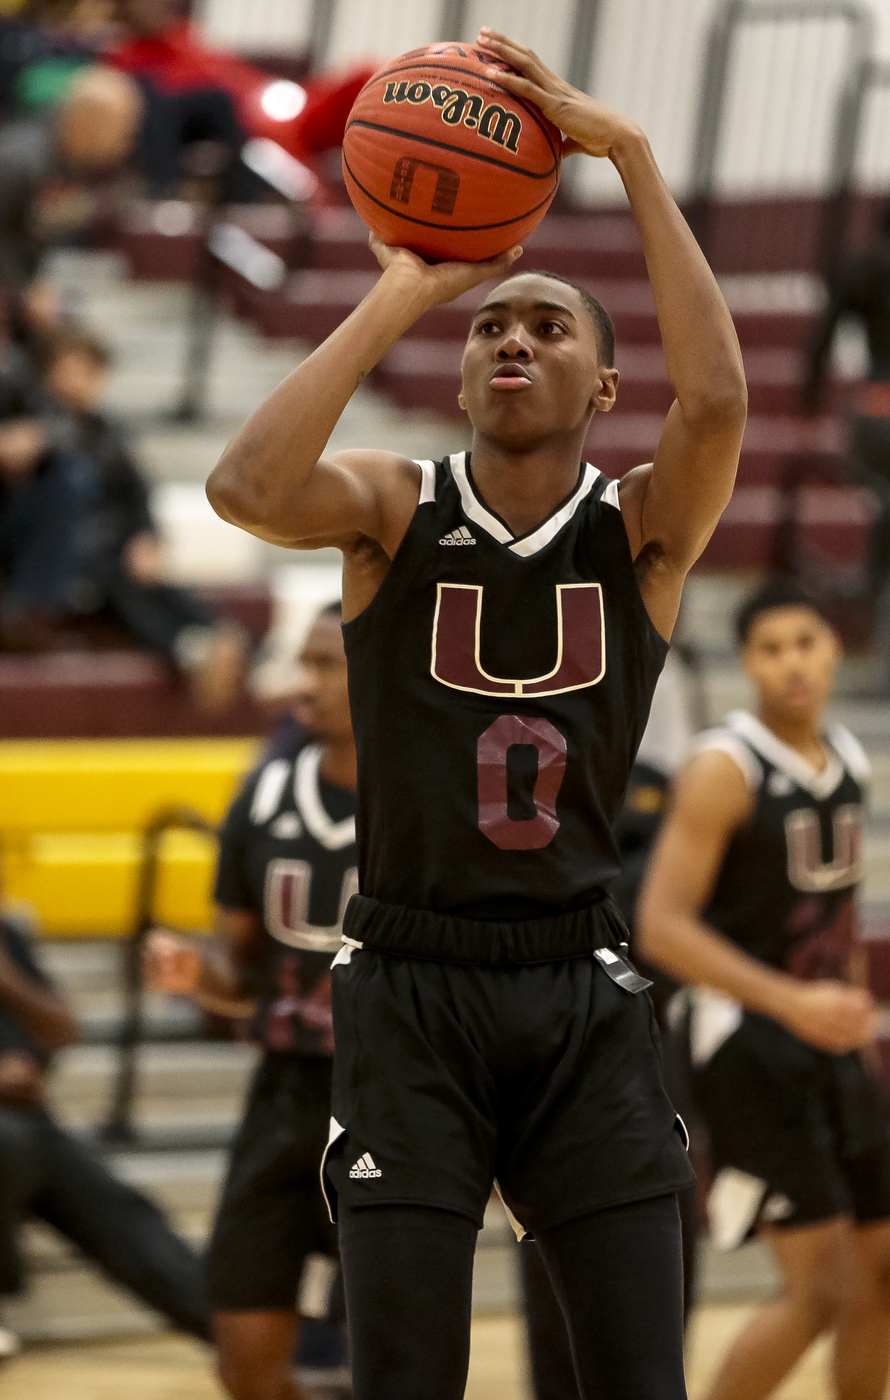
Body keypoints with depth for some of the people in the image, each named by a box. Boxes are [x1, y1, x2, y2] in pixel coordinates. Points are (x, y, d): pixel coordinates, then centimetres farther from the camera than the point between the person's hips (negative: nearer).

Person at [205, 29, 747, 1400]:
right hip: (409, 989, -1)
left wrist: (632, 154, -23)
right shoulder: (394, 510, -1)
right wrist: (398, 299, -19)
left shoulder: (643, 529, 0)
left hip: (583, 997, 1)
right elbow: (246, 487, -24)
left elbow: (715, 402, -23)